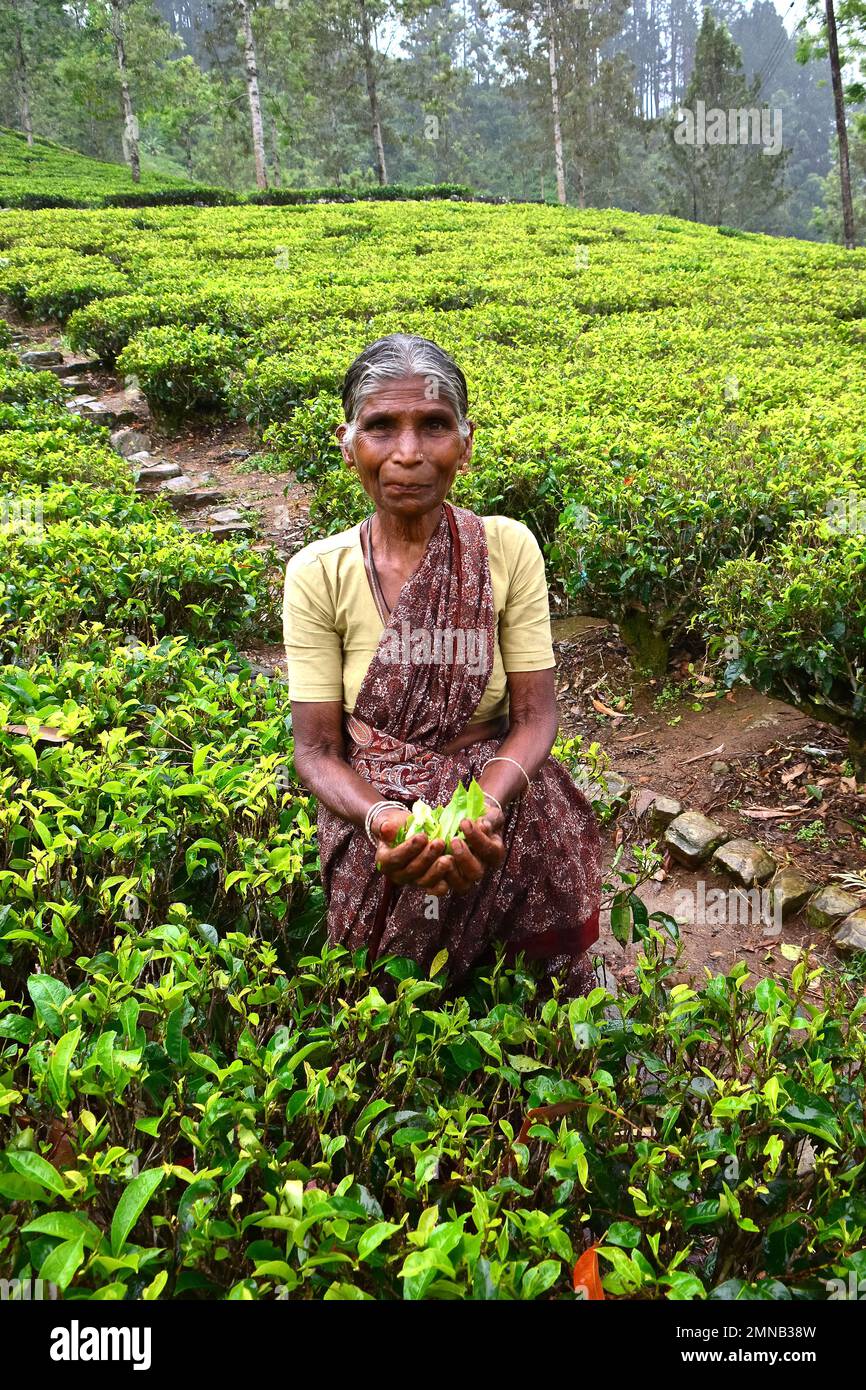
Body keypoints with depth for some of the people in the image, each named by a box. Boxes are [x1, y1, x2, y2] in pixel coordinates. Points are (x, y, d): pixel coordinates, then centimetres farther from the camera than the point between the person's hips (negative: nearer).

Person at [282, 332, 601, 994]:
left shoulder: (509, 548, -7)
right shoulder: (318, 573, -8)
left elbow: (535, 715, -7)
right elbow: (317, 748, -7)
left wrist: (488, 803, -28)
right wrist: (381, 816, -28)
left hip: (498, 798, 1)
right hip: (377, 819, 0)